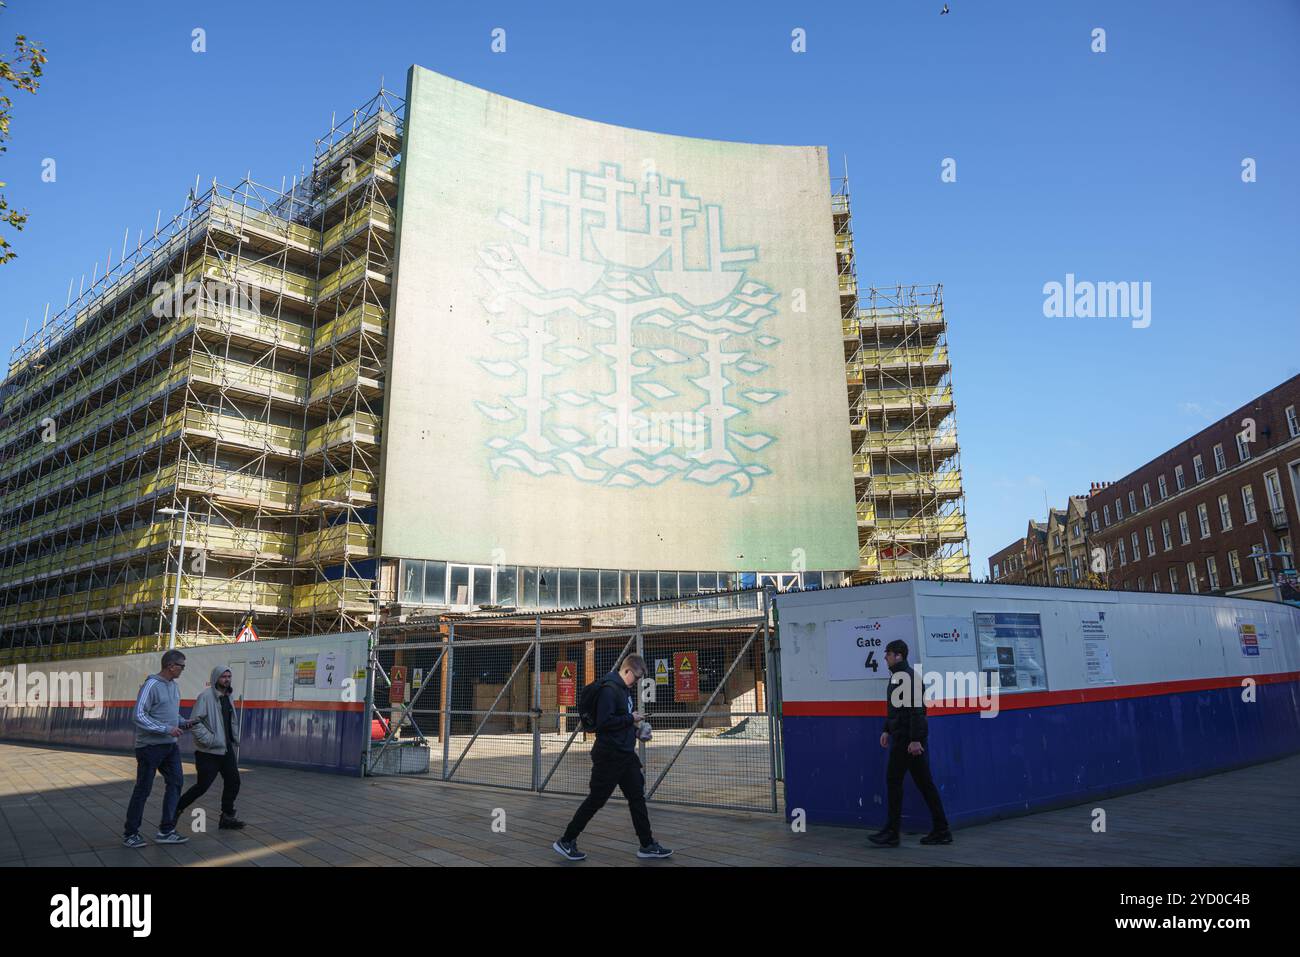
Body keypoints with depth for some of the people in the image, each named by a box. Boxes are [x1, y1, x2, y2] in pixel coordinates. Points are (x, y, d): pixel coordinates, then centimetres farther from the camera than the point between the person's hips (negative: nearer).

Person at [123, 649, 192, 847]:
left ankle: (166, 831, 11)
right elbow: (138, 715, -21)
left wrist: (184, 723, 2)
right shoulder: (151, 685, -16)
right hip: (150, 746, -8)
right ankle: (131, 834, 17)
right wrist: (167, 729, -23)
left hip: (170, 746, 8)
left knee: (176, 782, 3)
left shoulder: (173, 686, 10)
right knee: (143, 789, 2)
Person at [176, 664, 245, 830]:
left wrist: (235, 741, 13)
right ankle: (176, 809, 19)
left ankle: (227, 817, 15)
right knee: (203, 785, -3)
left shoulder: (228, 697, 12)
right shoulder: (206, 696, -14)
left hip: (227, 749, 7)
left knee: (233, 782, 4)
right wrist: (208, 739, -23)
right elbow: (194, 721, -19)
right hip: (209, 751, -7)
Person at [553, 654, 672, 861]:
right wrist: (630, 719, -17)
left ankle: (647, 845, 18)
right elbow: (604, 722, -25)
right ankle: (566, 841, 14)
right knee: (596, 800, 1)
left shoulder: (625, 689, 12)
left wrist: (635, 727, 8)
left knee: (637, 797, 10)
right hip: (609, 756, -9)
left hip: (626, 755, 9)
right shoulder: (609, 689, -18)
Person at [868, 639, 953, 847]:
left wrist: (915, 739, -24)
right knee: (924, 782, 11)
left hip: (907, 738, -10)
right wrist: (887, 730, 20)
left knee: (893, 780, -4)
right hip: (902, 737, 10)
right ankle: (941, 830, 16)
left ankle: (892, 833, 3)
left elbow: (917, 709, -21)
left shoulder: (908, 676, -16)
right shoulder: (896, 676, 15)